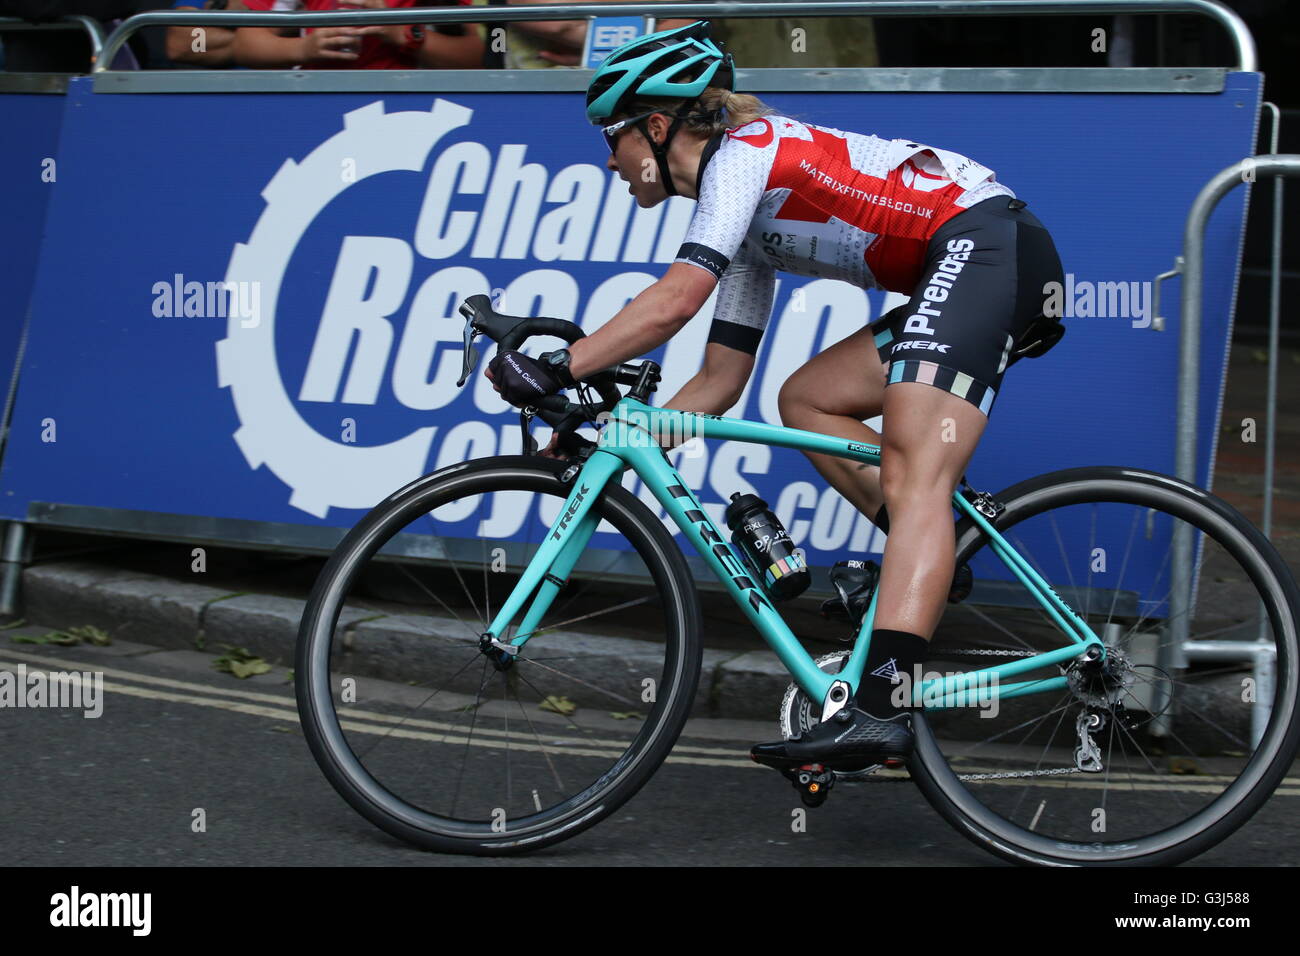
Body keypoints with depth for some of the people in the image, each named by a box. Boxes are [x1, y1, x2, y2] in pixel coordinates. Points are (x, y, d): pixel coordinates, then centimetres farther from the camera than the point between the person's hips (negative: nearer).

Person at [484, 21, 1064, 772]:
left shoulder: (743, 151, -6)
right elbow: (720, 382, 22)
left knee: (913, 476, -22)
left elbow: (675, 301, -21)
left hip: (989, 242, -10)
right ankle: (930, 555, 3)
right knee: (805, 399, 13)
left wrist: (556, 371, -19)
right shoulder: (748, 210, 23)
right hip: (956, 272, 10)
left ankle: (883, 709, -35)